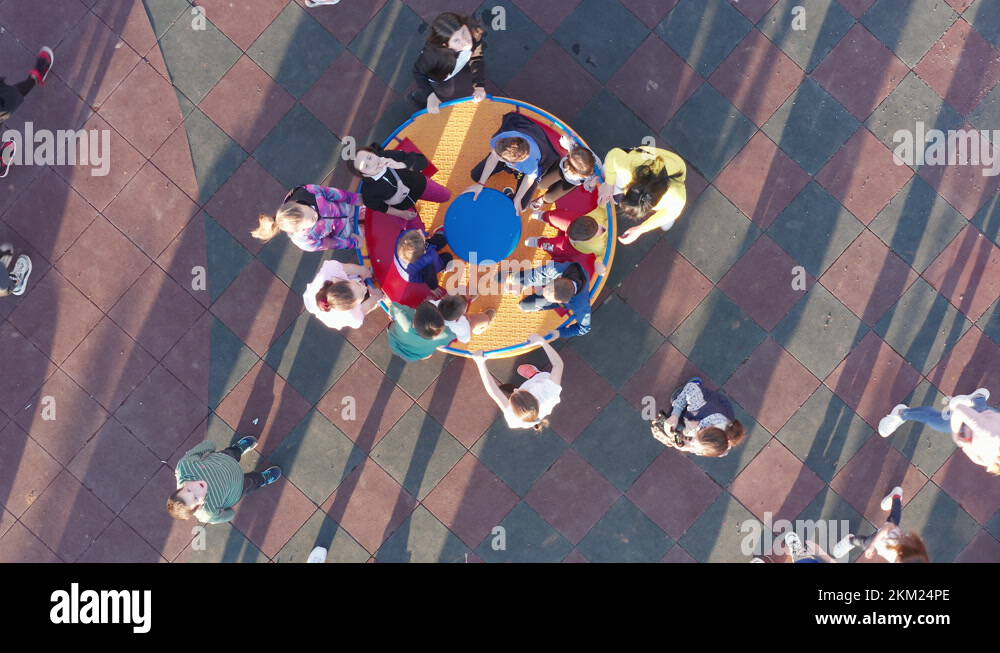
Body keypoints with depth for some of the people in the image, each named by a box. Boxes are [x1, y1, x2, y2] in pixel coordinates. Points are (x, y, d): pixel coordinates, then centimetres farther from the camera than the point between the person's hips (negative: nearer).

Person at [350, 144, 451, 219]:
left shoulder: (389, 156, -38)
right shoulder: (369, 191, -39)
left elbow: (422, 160, -37)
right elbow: (375, 205, -15)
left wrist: (399, 165, -53)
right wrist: (401, 213, -9)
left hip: (419, 185, 2)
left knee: (446, 196, 21)